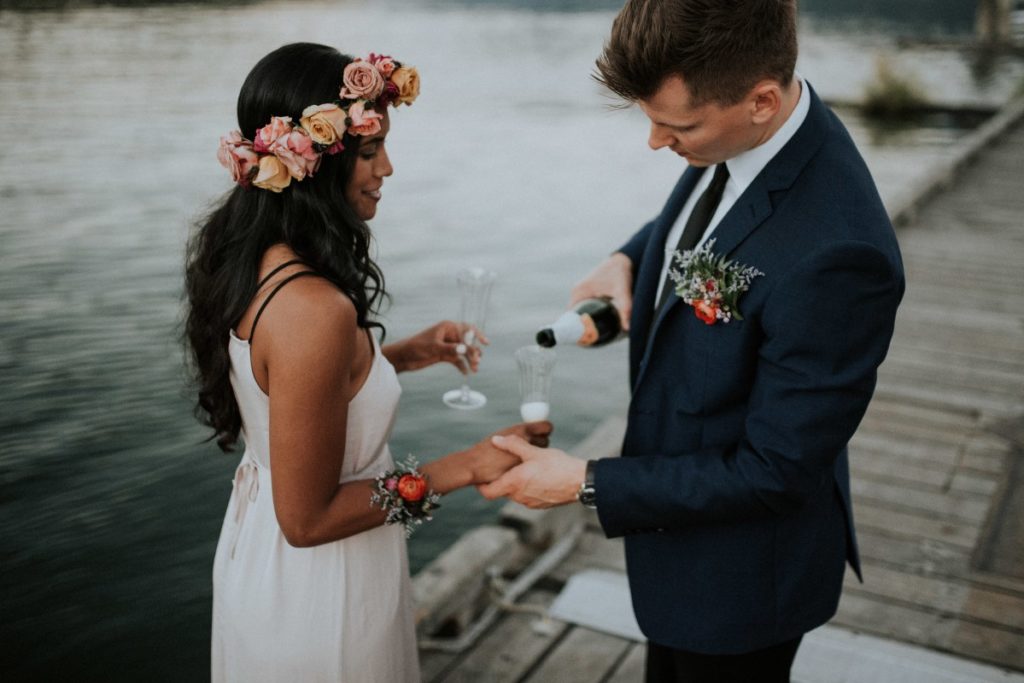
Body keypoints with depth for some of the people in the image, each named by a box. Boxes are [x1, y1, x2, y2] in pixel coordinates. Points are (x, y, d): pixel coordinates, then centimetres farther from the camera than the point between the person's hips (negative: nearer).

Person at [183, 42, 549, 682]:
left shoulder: (246, 258, -6)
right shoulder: (314, 310, -32)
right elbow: (309, 518, -25)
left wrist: (403, 355, 4)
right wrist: (465, 466, -20)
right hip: (316, 588, -8)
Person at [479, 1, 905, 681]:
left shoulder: (836, 253, -37)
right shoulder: (732, 137, -12)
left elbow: (774, 472, -28)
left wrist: (587, 482, -22)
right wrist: (626, 260, -8)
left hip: (740, 570, -7)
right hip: (680, 512, 8)